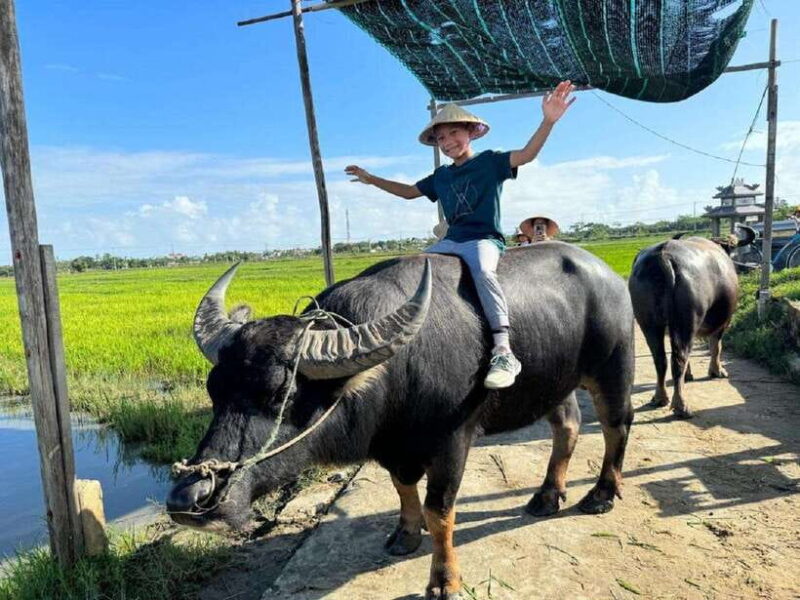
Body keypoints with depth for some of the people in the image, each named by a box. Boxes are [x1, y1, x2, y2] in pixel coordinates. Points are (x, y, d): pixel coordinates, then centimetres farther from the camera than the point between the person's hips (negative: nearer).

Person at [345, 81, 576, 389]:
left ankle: (504, 352, -42)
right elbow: (409, 191, 29)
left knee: (482, 272, -38)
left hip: (484, 239, -7)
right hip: (451, 241, 7)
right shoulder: (441, 176, 17)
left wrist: (548, 121, -31)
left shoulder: (489, 161, 1)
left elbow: (526, 154, -15)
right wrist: (372, 179, 28)